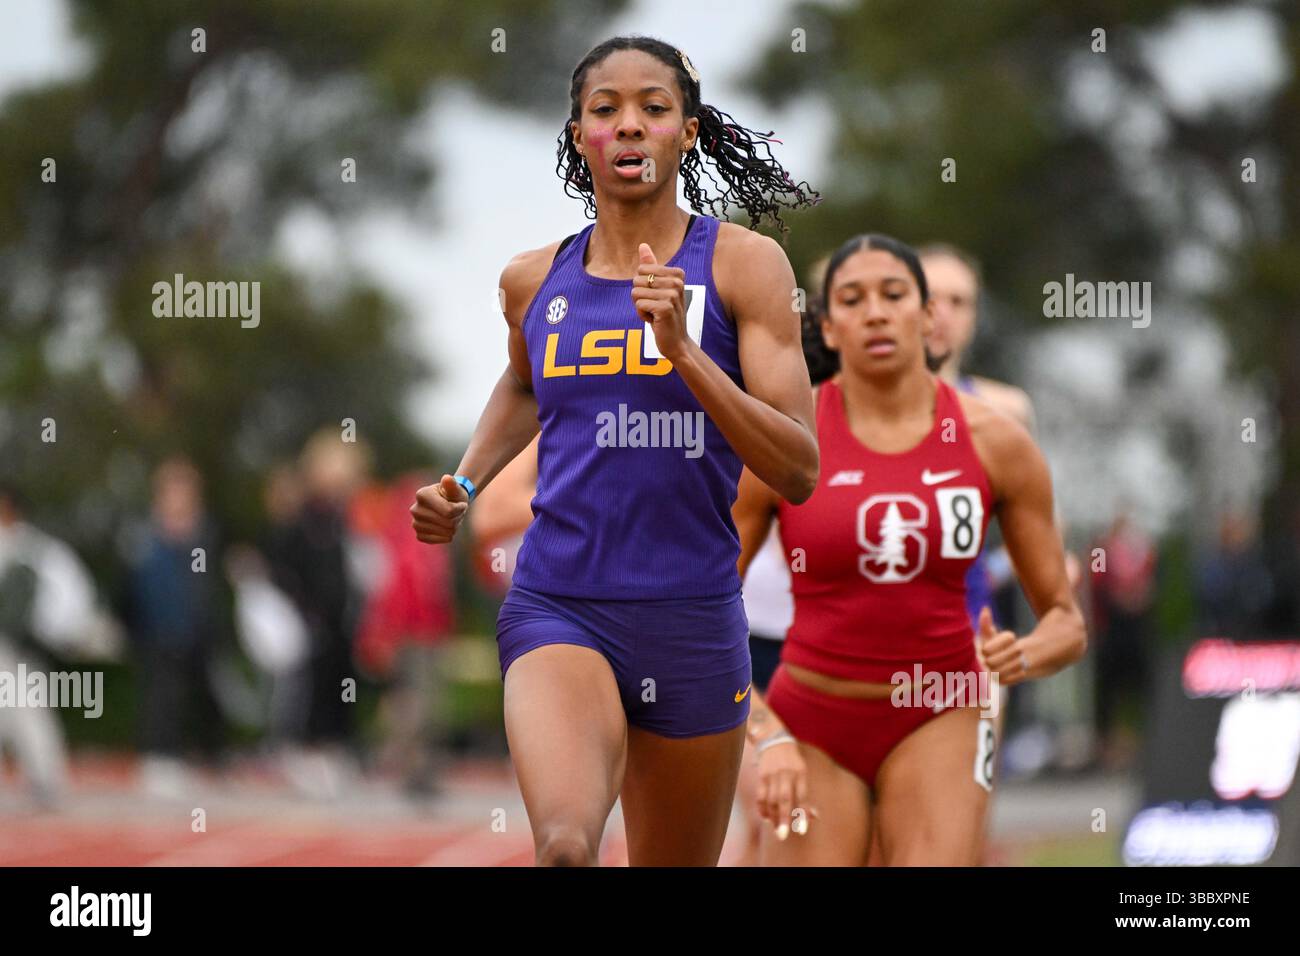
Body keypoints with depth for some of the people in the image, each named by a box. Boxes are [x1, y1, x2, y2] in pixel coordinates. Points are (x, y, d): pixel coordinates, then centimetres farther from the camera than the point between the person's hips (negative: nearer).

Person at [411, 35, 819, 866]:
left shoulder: (743, 264, -3)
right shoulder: (535, 280, 6)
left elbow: (798, 471, -11)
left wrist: (681, 349, -20)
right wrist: (463, 486, 15)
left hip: (692, 618, 0)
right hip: (557, 610, 0)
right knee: (565, 846, -29)